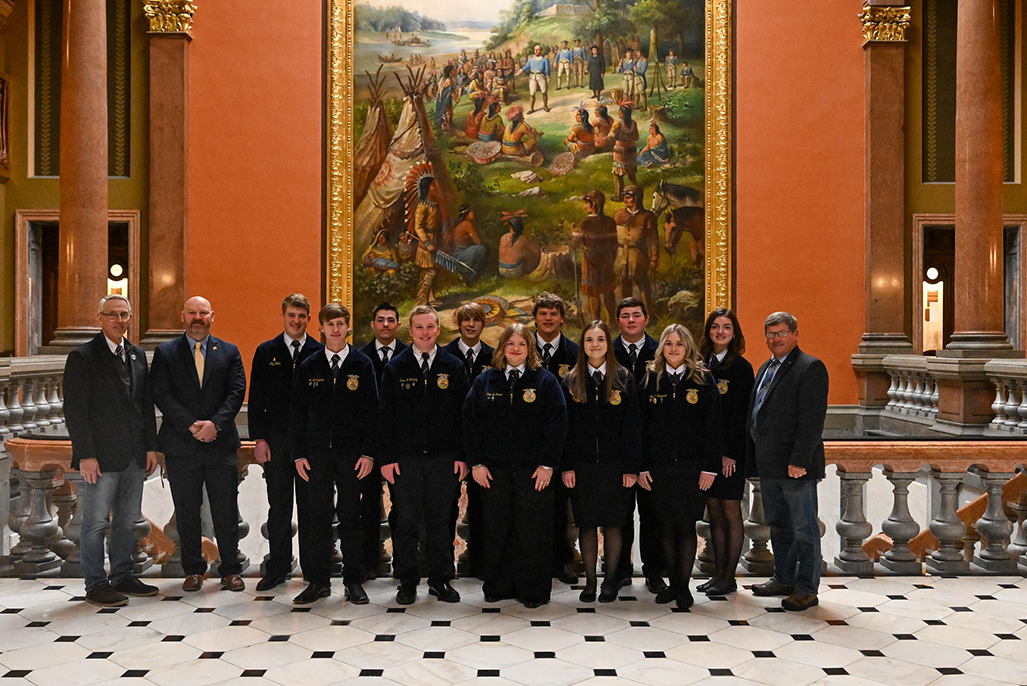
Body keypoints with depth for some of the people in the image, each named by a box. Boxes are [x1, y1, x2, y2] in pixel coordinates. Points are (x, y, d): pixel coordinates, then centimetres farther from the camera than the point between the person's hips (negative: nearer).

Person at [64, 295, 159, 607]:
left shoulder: (138, 355, 13)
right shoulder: (82, 357, -6)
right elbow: (75, 410, -10)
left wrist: (151, 446, 9)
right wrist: (85, 455, -15)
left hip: (134, 454, 6)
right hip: (101, 456, -6)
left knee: (128, 520, 12)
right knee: (96, 522, 2)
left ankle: (122, 577, 23)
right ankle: (96, 585, 11)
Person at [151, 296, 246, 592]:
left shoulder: (229, 352, 9)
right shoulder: (165, 353, 6)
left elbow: (236, 392, 0)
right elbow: (161, 395, -4)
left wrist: (214, 424, -15)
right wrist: (191, 425, -14)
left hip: (221, 443, 0)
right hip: (181, 446, 0)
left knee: (226, 511, 2)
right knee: (186, 512, 7)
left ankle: (230, 570, 13)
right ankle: (193, 570, 21)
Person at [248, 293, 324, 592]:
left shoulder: (320, 352, 3)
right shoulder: (266, 352, 8)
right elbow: (256, 399, 6)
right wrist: (258, 438, -2)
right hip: (276, 441, 1)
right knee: (279, 507, 6)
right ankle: (278, 567, 16)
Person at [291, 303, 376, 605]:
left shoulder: (362, 365, 2)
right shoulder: (308, 367, 8)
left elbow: (371, 412, 1)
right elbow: (299, 413, 8)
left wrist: (368, 453, -6)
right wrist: (299, 453, 1)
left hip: (351, 451, -1)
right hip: (317, 452, 2)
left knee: (350, 516, 4)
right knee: (317, 516, 4)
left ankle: (353, 580, 14)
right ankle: (318, 580, 14)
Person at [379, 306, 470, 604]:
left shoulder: (454, 367, 6)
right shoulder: (395, 368, 4)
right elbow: (385, 417, 3)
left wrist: (462, 455, -1)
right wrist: (387, 457, -3)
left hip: (444, 458, 1)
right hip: (406, 458, 0)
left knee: (440, 520, 7)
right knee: (407, 521, 4)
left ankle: (440, 580, 19)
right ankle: (407, 582, 17)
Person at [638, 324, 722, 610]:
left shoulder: (703, 379, 3)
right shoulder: (651, 380, 8)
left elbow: (713, 425, 0)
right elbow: (642, 425, 7)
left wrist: (709, 467, -7)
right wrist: (642, 466, 0)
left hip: (692, 466, -2)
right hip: (660, 466, 2)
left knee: (687, 527, -1)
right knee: (668, 527, 7)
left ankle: (684, 586, 9)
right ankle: (673, 584, 18)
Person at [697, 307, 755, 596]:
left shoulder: (741, 367, -5)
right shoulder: (702, 364, 11)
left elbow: (740, 414, -10)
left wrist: (731, 452, -15)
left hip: (730, 452, -6)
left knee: (730, 512, 1)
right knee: (714, 513, 9)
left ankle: (729, 578, 9)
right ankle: (718, 574, 17)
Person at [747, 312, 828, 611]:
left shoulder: (810, 368, -10)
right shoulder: (765, 368, 17)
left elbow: (812, 420, -17)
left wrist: (799, 461, -21)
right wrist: (754, 456, 12)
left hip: (795, 465, -8)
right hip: (769, 464, 9)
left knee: (804, 528, 2)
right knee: (778, 525, 17)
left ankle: (807, 589, 11)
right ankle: (784, 579, 30)